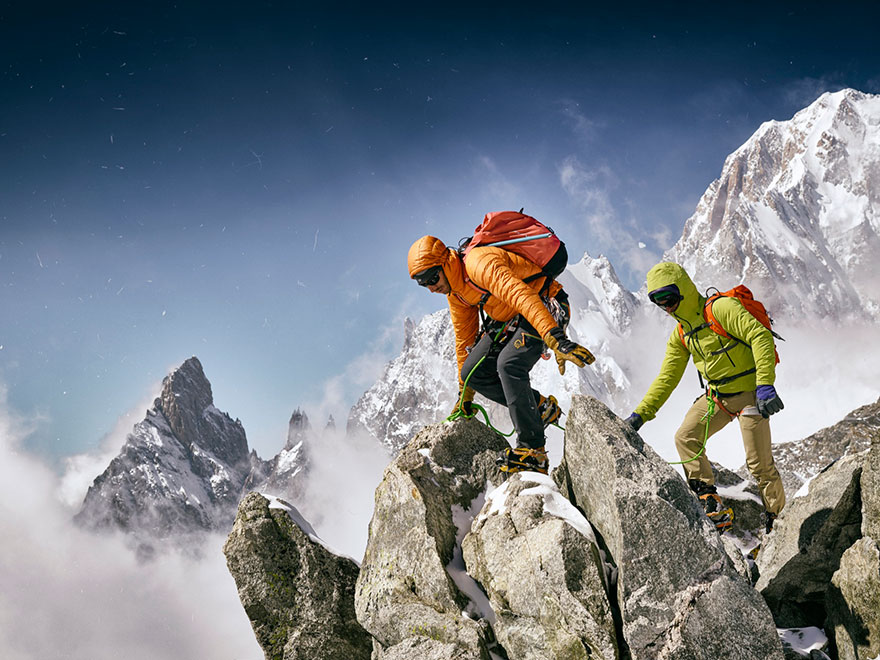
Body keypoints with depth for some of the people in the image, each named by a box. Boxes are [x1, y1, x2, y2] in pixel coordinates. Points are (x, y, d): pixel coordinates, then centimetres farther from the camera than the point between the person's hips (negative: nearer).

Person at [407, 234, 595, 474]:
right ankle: (541, 407, 8)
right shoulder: (454, 290, 3)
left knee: (508, 363, -30)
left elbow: (522, 296, -40)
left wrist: (556, 339, -52)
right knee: (473, 372, -3)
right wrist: (464, 394, 20)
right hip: (509, 320, 9)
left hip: (547, 307, -9)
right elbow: (464, 338, 15)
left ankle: (533, 453, -25)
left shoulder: (479, 263, -27)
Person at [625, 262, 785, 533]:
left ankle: (776, 518, 13)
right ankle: (711, 506, -3)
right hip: (717, 395, 8)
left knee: (759, 464, -7)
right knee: (685, 438, -6)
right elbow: (666, 378, 11)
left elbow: (761, 336, -25)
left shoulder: (721, 308, -17)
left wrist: (765, 384, -33)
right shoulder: (680, 335, 8)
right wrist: (641, 414, 3)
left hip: (750, 392, -8)